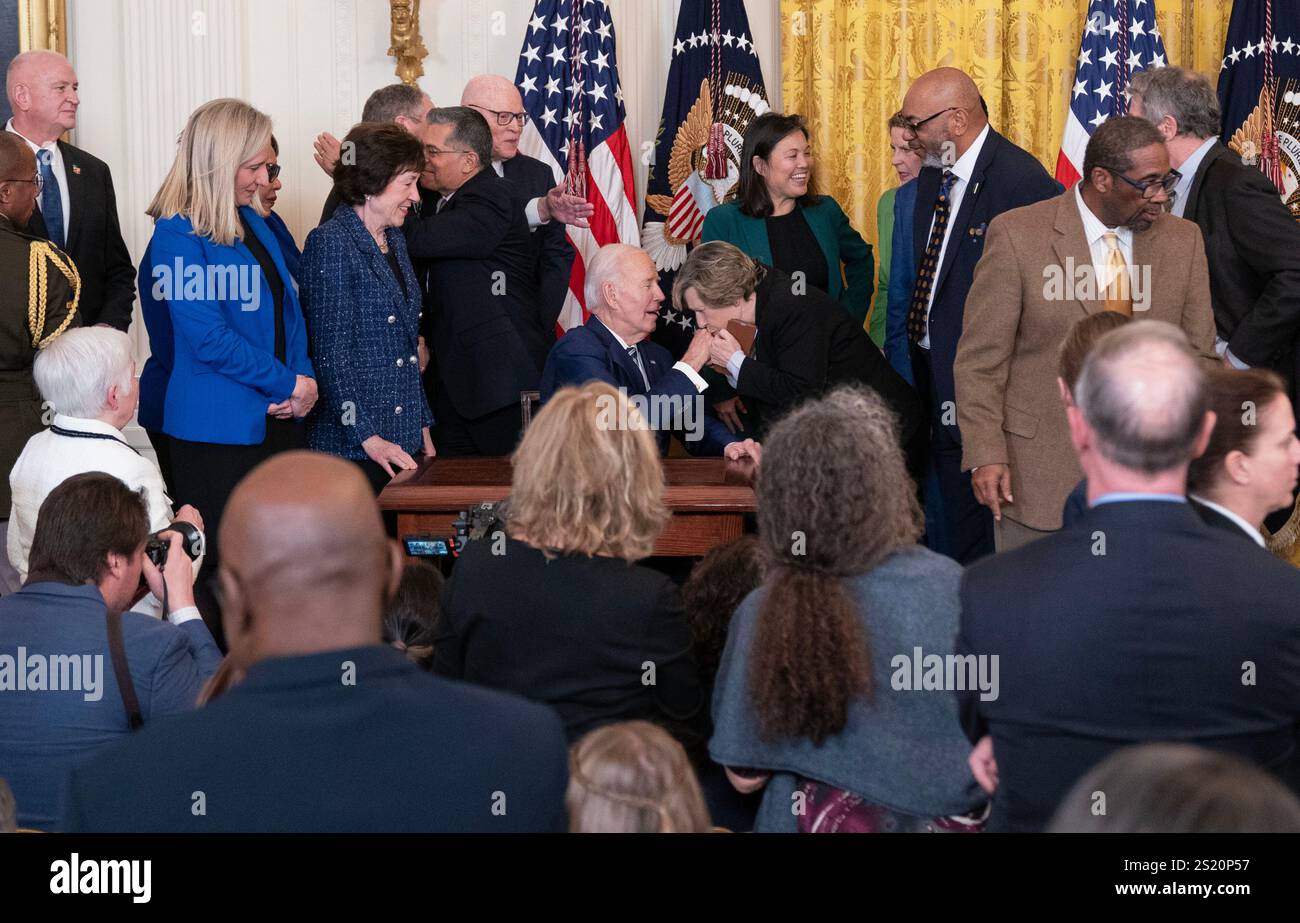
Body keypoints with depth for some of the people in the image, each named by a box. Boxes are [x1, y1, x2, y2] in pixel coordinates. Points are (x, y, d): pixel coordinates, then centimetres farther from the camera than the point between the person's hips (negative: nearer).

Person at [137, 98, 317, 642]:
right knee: (219, 565, 0)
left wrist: (303, 380, -4)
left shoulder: (252, 224, 12)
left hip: (278, 417, 7)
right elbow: (208, 338, -18)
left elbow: (286, 308, 14)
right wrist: (289, 385, -13)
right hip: (215, 429, -7)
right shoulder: (178, 236, -12)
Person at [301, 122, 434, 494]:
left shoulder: (394, 240, 15)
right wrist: (368, 437, -18)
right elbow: (330, 354, -15)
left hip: (404, 439, 8)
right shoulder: (331, 243, -11)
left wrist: (422, 423, 14)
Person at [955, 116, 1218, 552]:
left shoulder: (1182, 241, 5)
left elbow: (1198, 356, 10)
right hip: (1042, 467, -3)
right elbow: (980, 360, -5)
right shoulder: (1017, 235, -7)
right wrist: (985, 454, -13)